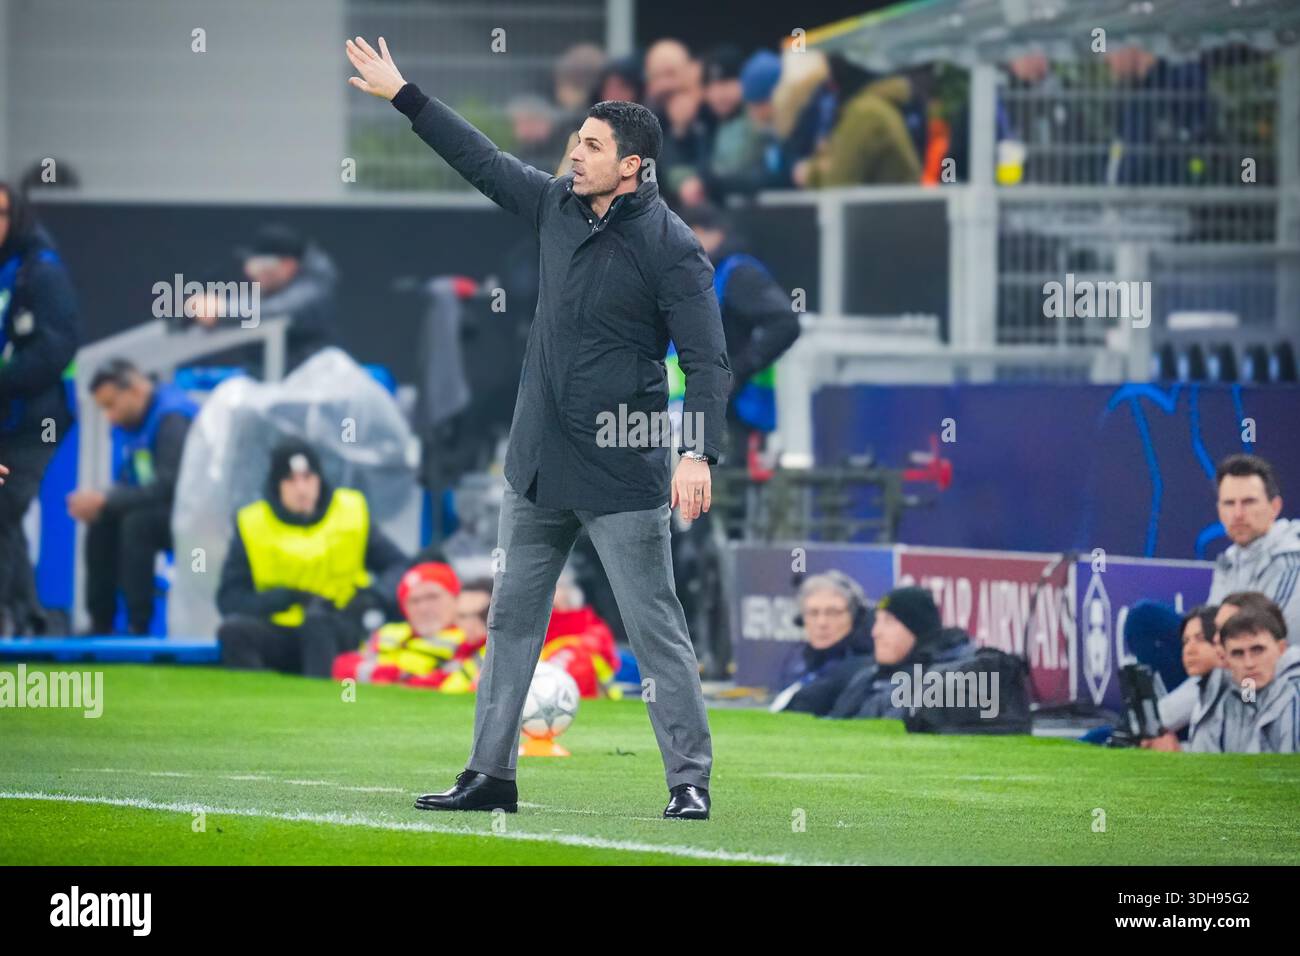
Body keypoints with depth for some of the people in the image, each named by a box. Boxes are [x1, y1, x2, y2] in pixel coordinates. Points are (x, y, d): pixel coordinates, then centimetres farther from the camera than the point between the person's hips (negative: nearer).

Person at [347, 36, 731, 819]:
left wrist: (700, 455, -28)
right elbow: (483, 160, 19)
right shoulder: (557, 204, 5)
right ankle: (491, 774, 18)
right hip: (539, 463, 8)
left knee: (656, 630, -4)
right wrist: (404, 96, 21)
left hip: (623, 473, -8)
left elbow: (708, 359, -17)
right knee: (512, 619, 11)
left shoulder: (672, 247, -14)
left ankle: (691, 780, 1)